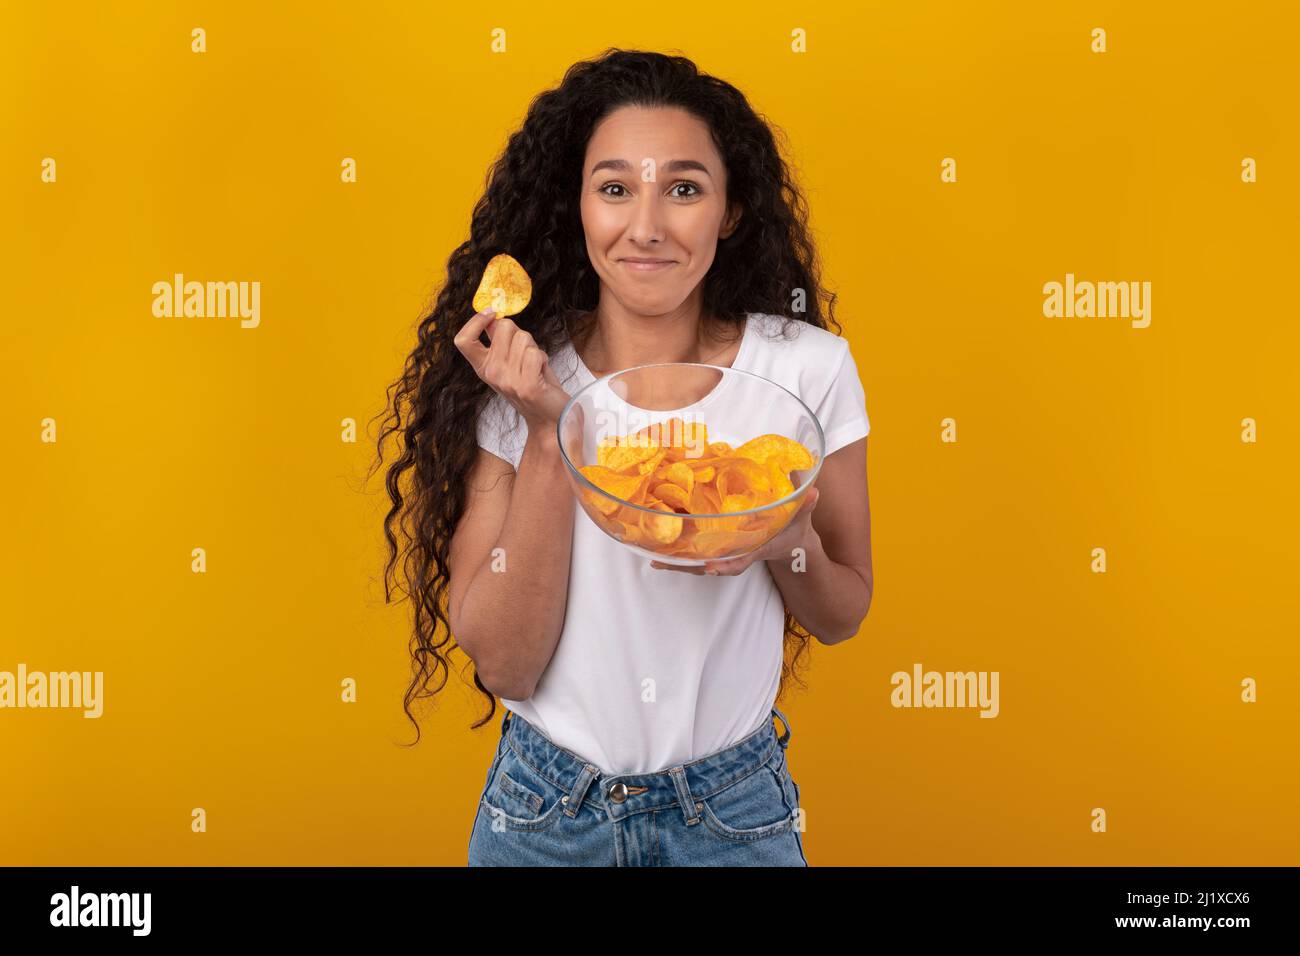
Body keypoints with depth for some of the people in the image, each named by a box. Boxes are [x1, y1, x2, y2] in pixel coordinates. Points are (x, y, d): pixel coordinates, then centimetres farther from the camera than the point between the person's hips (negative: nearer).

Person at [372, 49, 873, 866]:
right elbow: (504, 664, -14)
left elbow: (843, 616, -1)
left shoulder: (808, 367, -11)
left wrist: (790, 544, -21)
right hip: (543, 809, 0)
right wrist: (549, 432, -22)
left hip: (733, 813, 0)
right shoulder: (519, 379, -11)